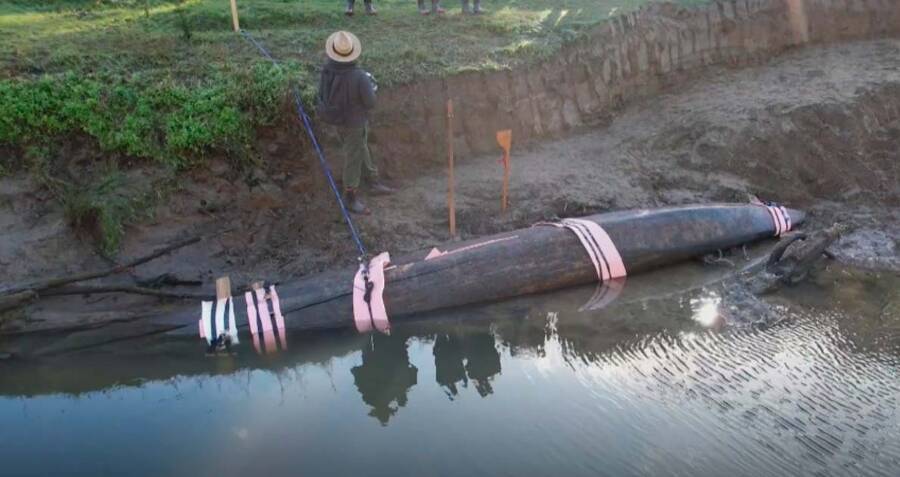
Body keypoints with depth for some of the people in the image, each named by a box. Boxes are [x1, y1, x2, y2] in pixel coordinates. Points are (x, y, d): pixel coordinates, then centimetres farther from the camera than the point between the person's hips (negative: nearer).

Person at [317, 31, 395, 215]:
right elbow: (370, 103, -22)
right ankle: (350, 197, 28)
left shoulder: (327, 70, -14)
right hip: (354, 122, -7)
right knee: (354, 159, 11)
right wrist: (370, 86, -1)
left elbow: (323, 95, 0)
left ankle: (374, 182, 42)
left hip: (336, 118, 7)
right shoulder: (359, 77, -33)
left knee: (361, 150, 25)